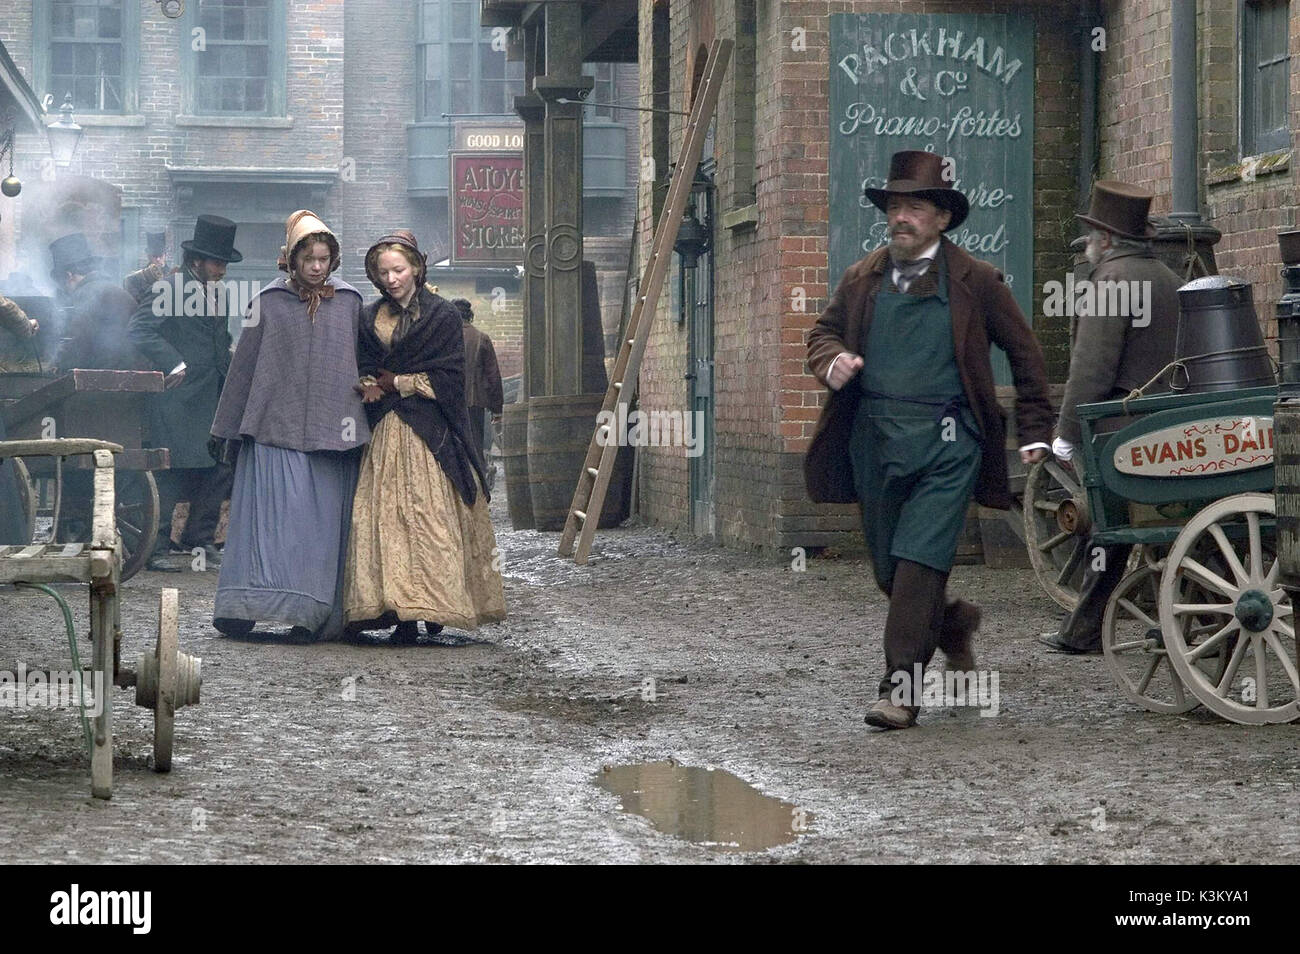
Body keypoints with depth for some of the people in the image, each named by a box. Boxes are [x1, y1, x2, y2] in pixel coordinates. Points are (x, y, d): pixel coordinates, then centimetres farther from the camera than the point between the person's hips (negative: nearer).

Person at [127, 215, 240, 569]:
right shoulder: (173, 291, -9)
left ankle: (201, 538, 18)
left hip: (216, 399, 8)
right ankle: (157, 546, 1)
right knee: (171, 474, -6)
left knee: (221, 469, 6)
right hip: (180, 398, -8)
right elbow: (140, 328, -19)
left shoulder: (220, 295, 18)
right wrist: (174, 364, -23)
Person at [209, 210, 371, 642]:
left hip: (331, 431, 2)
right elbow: (244, 364, 9)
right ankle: (244, 607, -11)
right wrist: (228, 428, 9)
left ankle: (312, 614, 3)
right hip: (276, 425, -1)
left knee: (323, 520, 0)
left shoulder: (349, 302, 9)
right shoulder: (269, 302, 6)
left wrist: (361, 425, 6)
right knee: (274, 509, -11)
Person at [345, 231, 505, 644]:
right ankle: (403, 617, -8)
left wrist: (396, 383, -4)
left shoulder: (443, 315, 2)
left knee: (429, 516, -12)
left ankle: (434, 604, -7)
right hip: (383, 436, 4)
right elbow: (360, 374, 18)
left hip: (429, 437, -3)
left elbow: (450, 378, -4)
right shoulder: (370, 318, 16)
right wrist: (369, 386, -4)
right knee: (383, 517, -7)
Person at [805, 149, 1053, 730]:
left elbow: (1025, 354, 9)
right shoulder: (862, 280, 11)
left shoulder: (975, 282, 2)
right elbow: (824, 331, 23)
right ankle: (953, 623, 41)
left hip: (945, 442, -5)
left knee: (919, 562, -13)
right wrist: (833, 361, -2)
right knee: (888, 568, 12)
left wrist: (1035, 433, 6)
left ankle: (902, 687, -10)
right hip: (873, 437, 5)